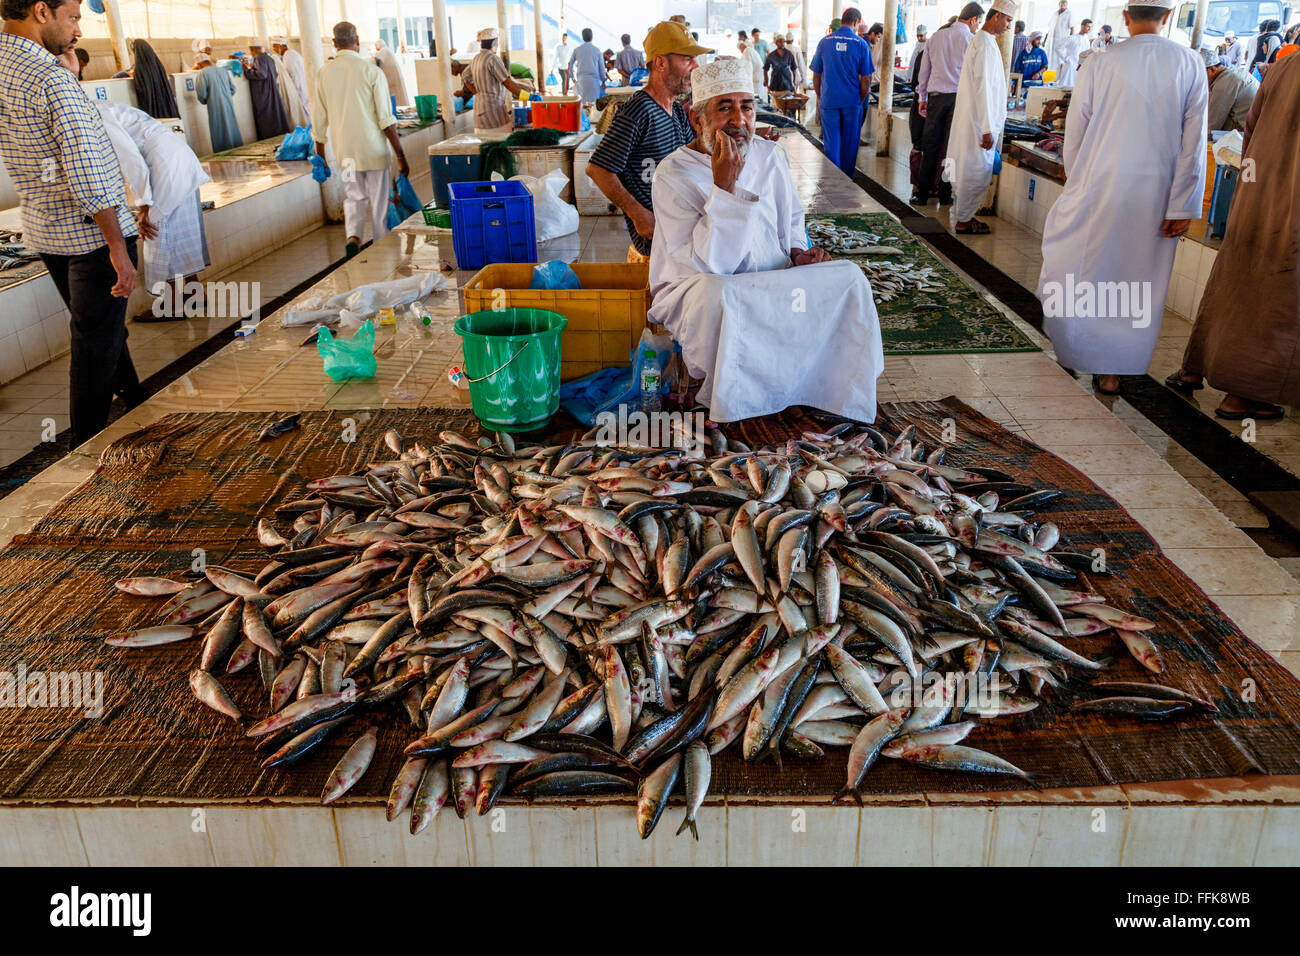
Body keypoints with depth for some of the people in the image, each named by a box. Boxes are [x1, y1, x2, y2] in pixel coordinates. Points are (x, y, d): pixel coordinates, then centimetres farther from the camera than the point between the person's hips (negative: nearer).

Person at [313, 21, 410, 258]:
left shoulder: (323, 74, 1)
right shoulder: (371, 71, -10)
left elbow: (320, 121, 7)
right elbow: (386, 120, -12)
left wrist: (320, 154, 19)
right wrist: (401, 156, -7)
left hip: (345, 150, 3)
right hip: (373, 149, -3)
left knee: (354, 196, 18)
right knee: (379, 202, 7)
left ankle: (353, 237, -5)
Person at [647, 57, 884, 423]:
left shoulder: (769, 156, 7)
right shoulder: (673, 175, -12)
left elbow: (792, 219, 24)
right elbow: (706, 268, -21)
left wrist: (798, 253, 2)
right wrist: (725, 187, -25)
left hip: (773, 284, 6)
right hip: (697, 292, -5)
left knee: (848, 276, -14)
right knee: (718, 298, -40)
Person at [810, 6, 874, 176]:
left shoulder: (825, 41, 2)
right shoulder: (860, 44, -3)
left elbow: (816, 75, 7)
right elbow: (865, 79, -2)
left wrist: (819, 97, 19)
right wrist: (861, 100, 12)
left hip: (829, 100, 1)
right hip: (852, 101, -1)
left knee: (831, 143, 5)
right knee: (849, 144, 9)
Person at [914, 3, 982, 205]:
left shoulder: (936, 36, 10)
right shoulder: (971, 40, -3)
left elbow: (924, 69, 13)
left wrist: (922, 98, 20)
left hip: (936, 97, 3)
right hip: (959, 97, -3)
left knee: (930, 146, 4)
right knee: (951, 147, 3)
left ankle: (922, 194, 3)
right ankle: (945, 194, 8)